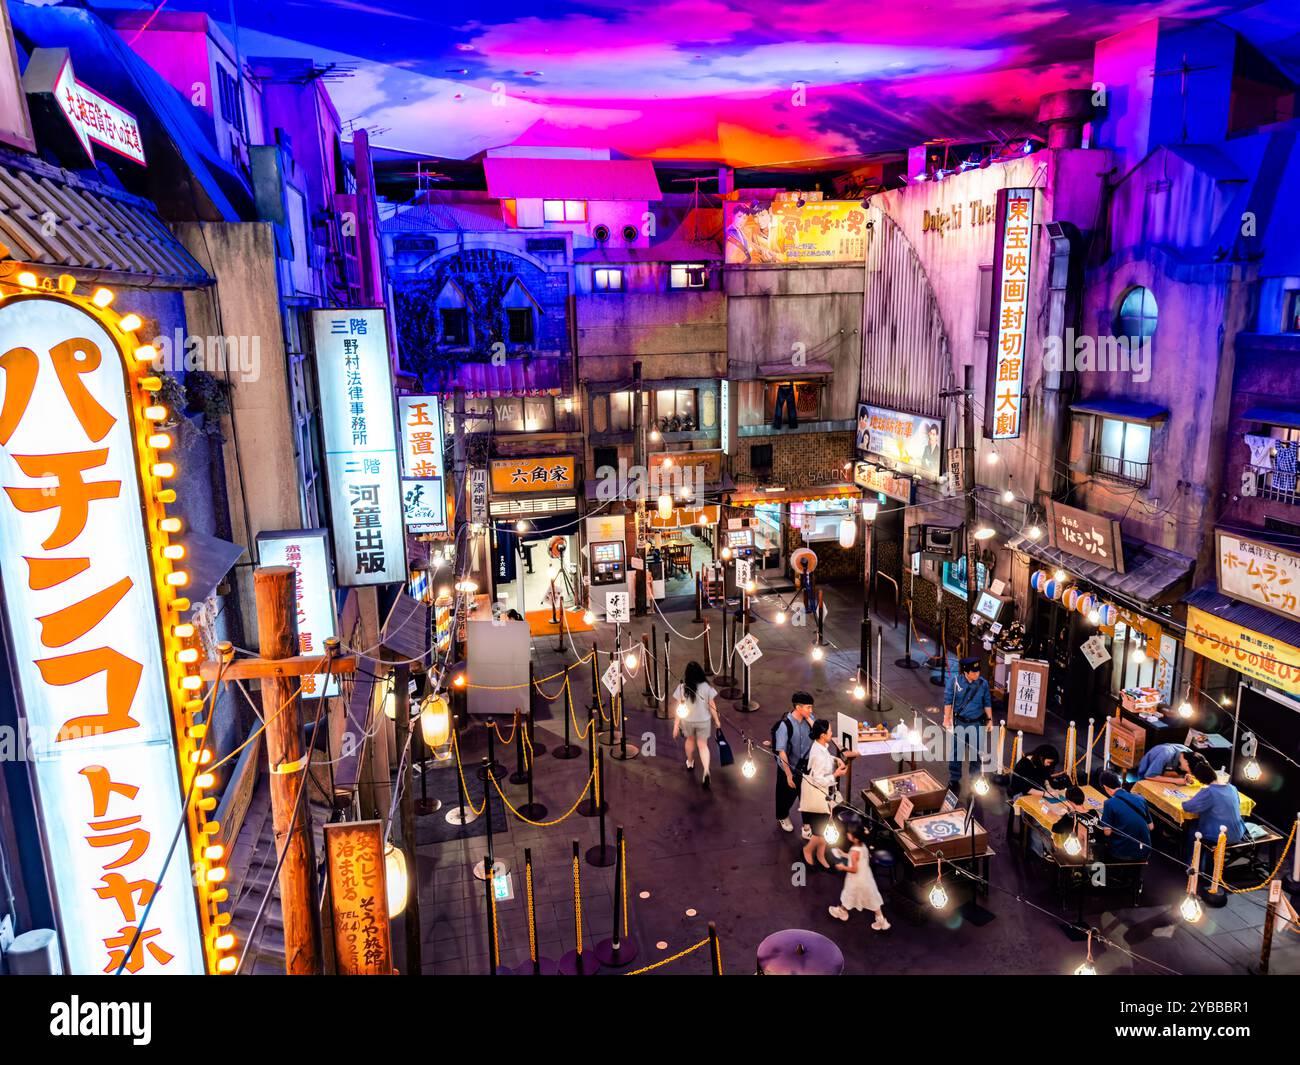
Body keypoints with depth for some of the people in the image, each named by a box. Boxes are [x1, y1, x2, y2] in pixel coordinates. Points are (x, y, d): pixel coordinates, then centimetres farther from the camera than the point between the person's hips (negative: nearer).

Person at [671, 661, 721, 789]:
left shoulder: (682, 688, -16)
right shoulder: (706, 687, -16)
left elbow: (679, 708, -12)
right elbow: (712, 706, -7)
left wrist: (676, 725, -4)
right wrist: (716, 720, 6)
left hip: (688, 721, 1)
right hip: (703, 721, -1)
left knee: (690, 739, 28)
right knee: (703, 745, 12)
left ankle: (690, 762, 49)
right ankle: (706, 771, -9)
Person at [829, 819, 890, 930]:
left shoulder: (854, 851, -33)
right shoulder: (863, 845, -7)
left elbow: (854, 869, -28)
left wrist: (843, 867, -13)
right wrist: (845, 855, 11)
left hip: (857, 880, -7)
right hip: (866, 877, 7)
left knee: (848, 896, 20)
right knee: (872, 898, 17)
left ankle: (841, 912, 44)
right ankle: (881, 921, 24)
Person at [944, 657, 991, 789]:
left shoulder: (983, 683, -7)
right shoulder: (954, 680, -13)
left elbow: (987, 703, 6)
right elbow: (948, 700, -6)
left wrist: (989, 719, 5)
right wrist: (947, 718, -8)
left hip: (977, 723, 2)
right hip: (959, 722, -1)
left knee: (976, 751, 14)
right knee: (956, 751, 7)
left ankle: (975, 778, 32)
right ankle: (954, 779, 21)